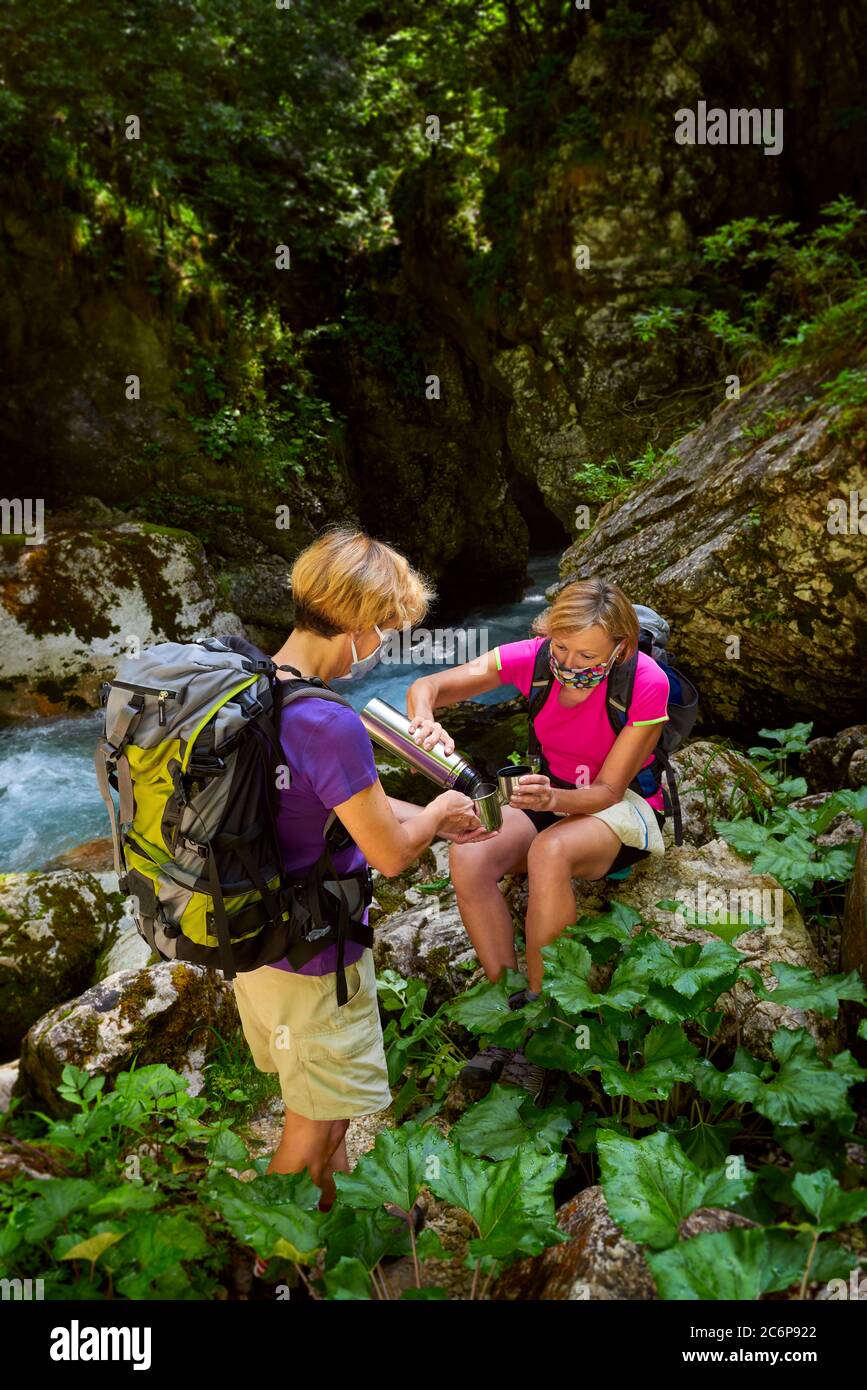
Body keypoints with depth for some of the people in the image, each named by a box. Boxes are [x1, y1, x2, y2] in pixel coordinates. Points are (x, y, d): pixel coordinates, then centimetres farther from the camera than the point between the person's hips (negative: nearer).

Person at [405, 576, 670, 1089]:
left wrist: (552, 799, -41)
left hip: (627, 811, -4)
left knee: (550, 852, -38)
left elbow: (608, 791, -20)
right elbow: (426, 687, -17)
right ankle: (508, 1012, -15)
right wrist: (426, 720, -41)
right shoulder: (531, 657, -15)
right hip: (550, 794, 4)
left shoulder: (647, 685, -23)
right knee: (468, 855, -27)